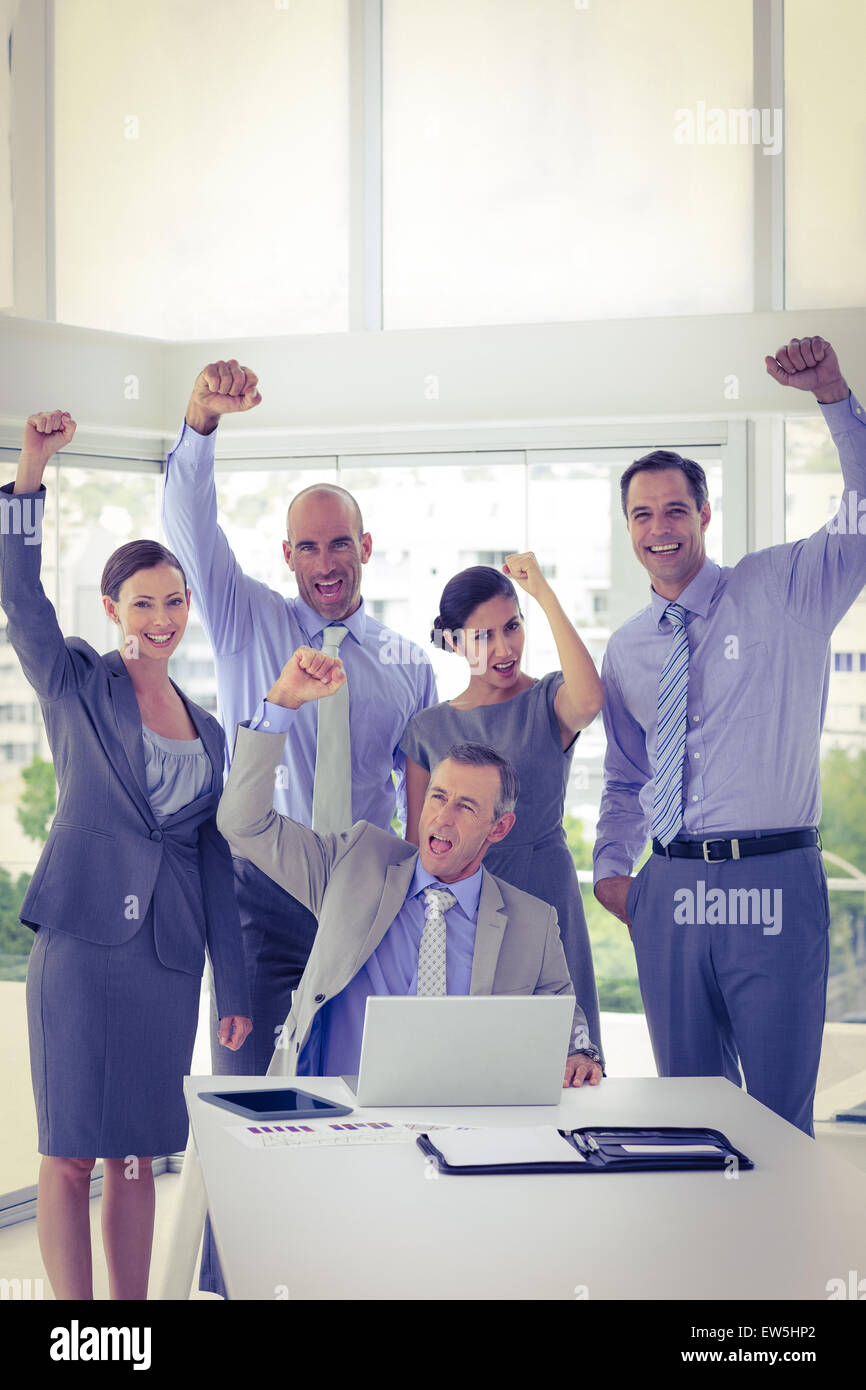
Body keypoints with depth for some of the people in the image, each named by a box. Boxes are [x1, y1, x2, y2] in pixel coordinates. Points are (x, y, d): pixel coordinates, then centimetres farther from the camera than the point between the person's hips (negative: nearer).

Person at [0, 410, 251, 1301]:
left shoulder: (206, 733, 16)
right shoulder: (75, 684, 4)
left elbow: (215, 863, 16)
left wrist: (234, 986, 12)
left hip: (168, 953, 5)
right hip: (83, 940, -4)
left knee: (138, 1154, 9)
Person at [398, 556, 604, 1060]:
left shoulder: (548, 702, 0)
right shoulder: (428, 729, 7)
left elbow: (588, 701, -26)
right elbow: (417, 843, 12)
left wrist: (544, 593, -19)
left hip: (545, 893, -2)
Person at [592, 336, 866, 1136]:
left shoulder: (785, 590, 2)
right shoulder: (627, 651, 15)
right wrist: (611, 868, 6)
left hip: (773, 881, -4)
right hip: (670, 891, 4)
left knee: (781, 1117, -1)